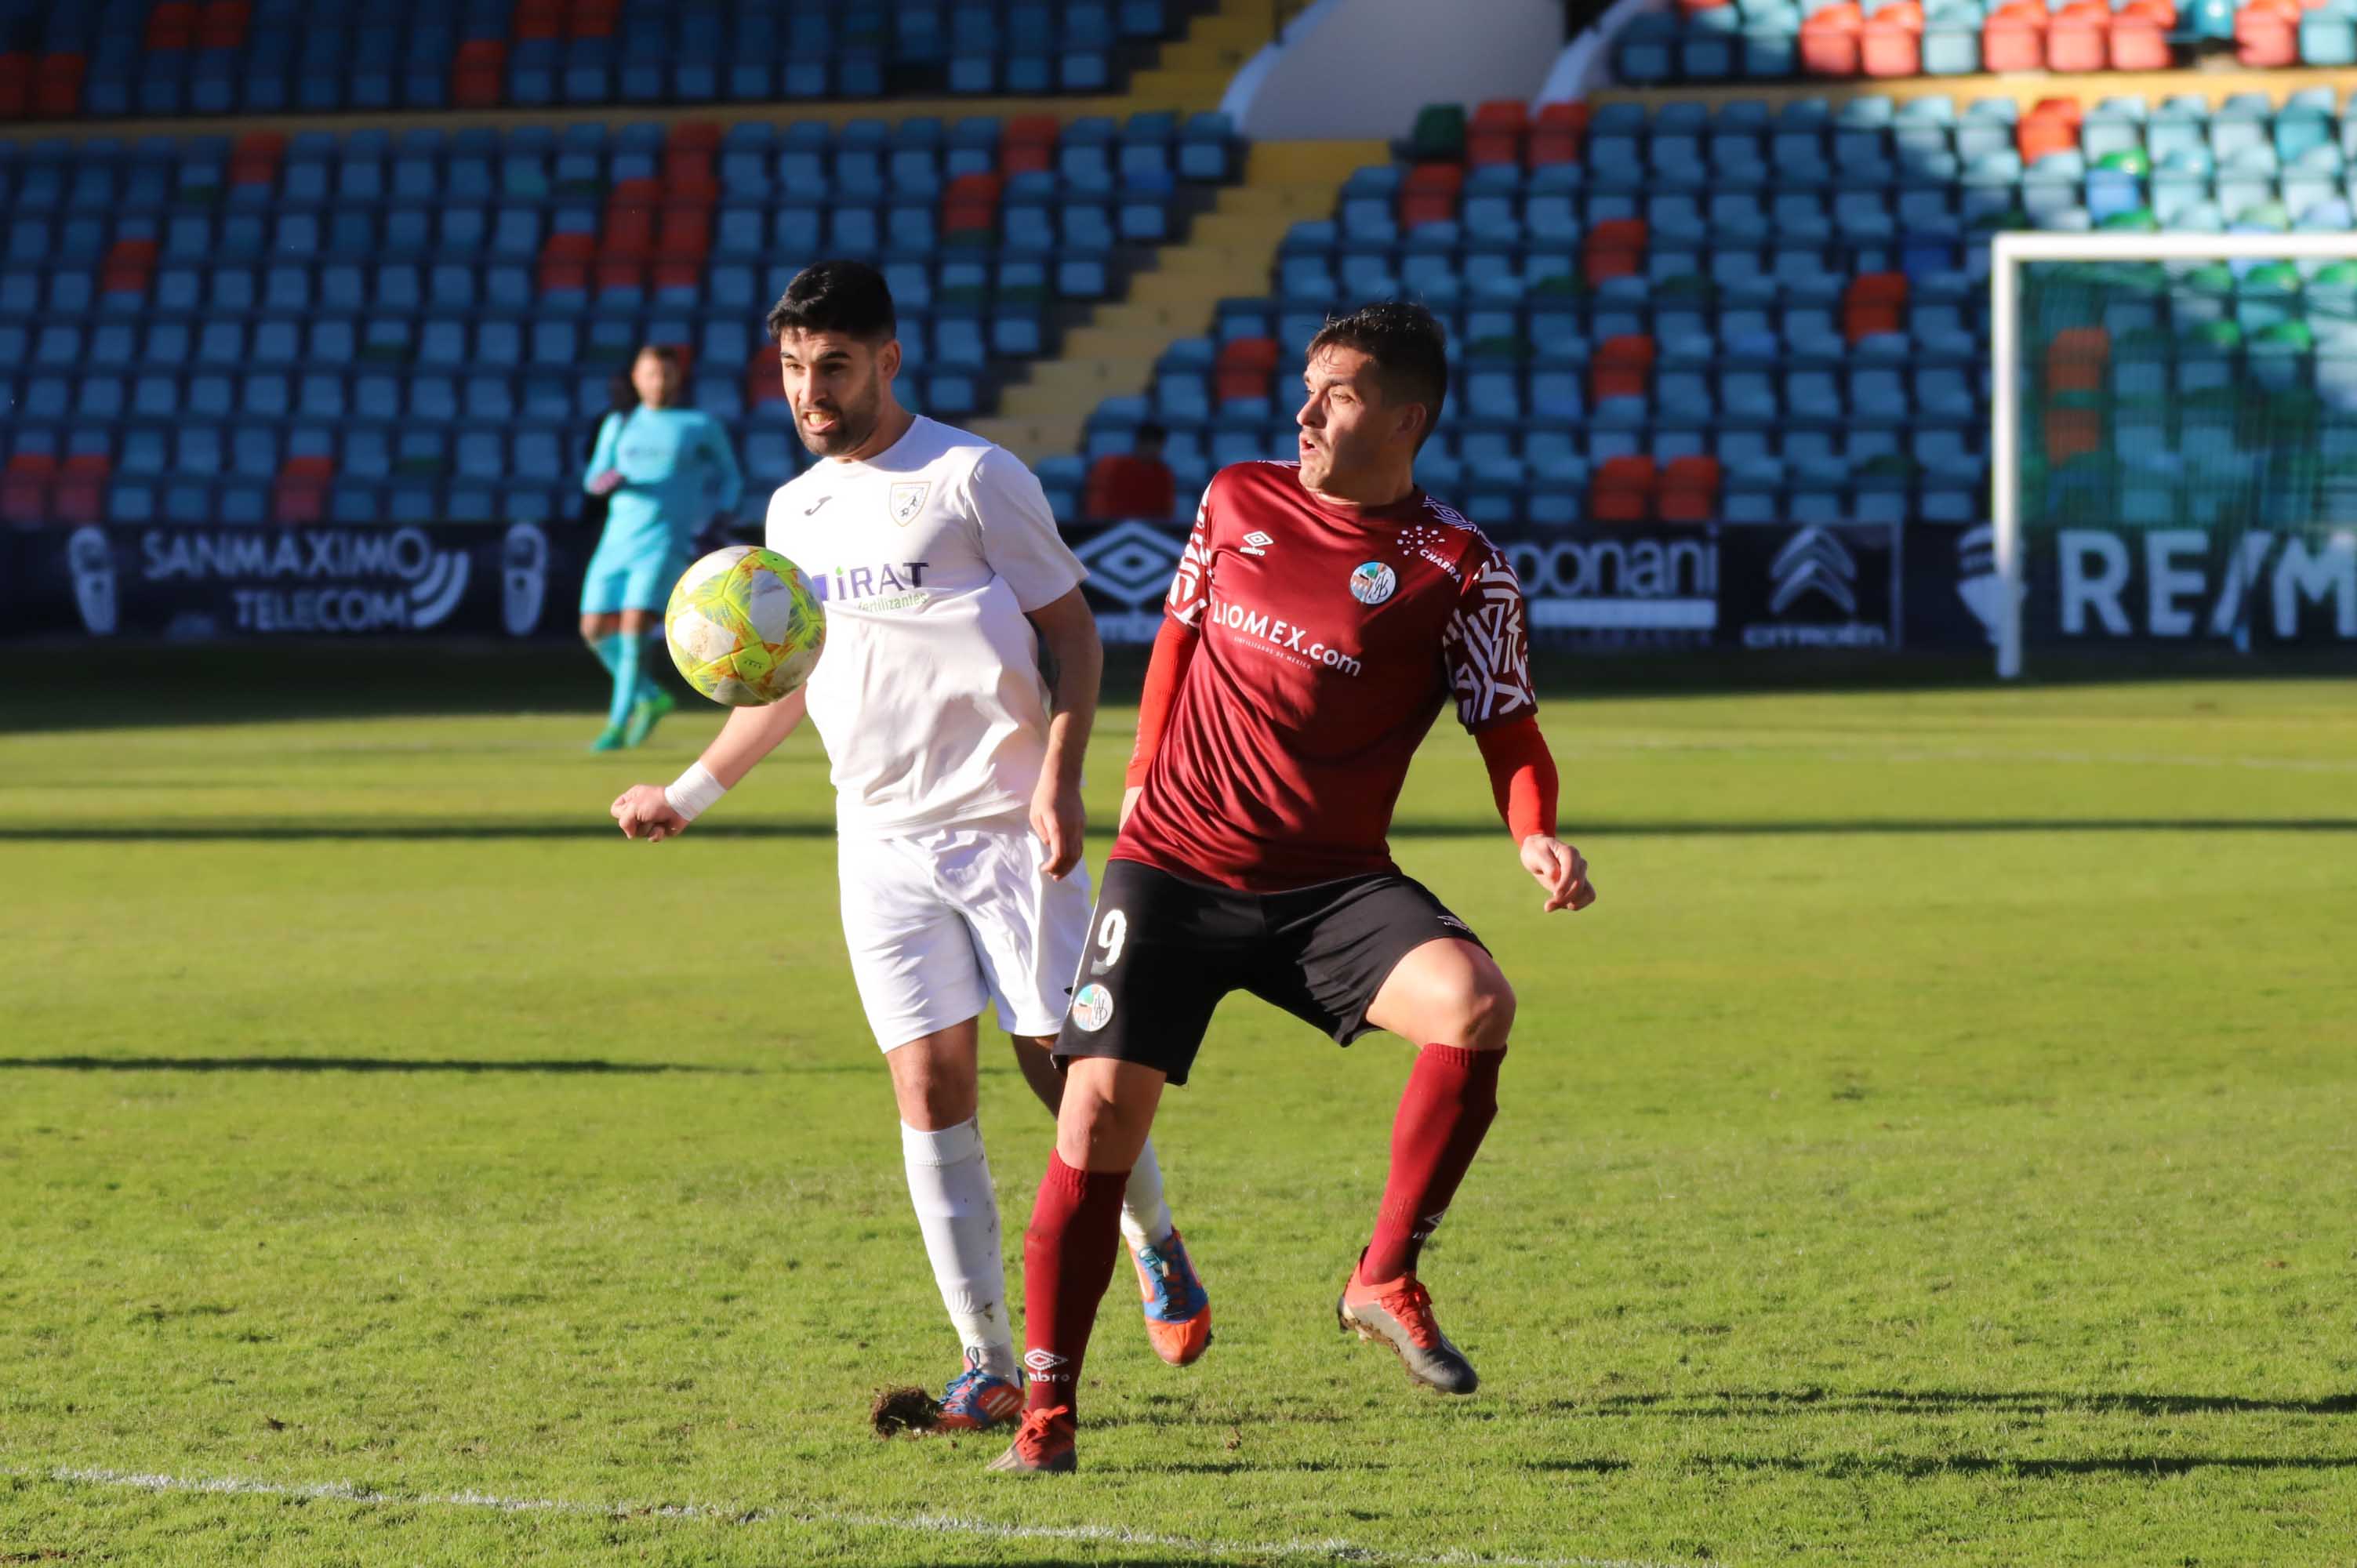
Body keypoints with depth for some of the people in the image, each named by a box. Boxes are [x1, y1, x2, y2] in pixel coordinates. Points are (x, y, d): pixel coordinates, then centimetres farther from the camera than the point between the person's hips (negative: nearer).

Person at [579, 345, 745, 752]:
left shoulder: (702, 426, 5)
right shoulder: (619, 425, 14)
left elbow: (730, 478, 14)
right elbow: (594, 479, 15)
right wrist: (606, 482, -10)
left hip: (665, 542, -5)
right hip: (618, 539, 5)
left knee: (634, 627, -19)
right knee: (596, 630, 1)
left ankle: (617, 726, -12)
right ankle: (651, 697, 23)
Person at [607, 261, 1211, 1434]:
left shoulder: (970, 477, -5)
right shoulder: (793, 513, 12)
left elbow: (1073, 632, -3)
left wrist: (1059, 779, -15)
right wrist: (690, 793, 21)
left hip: (1008, 824, -4)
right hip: (882, 841, 4)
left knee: (1064, 1067, -3)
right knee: (930, 1087, -4)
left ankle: (1153, 1240, 28)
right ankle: (988, 1365, 0)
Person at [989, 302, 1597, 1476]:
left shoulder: (1460, 570, -4)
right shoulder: (1237, 502, 6)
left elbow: (1507, 727, -3)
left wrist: (1538, 837, -21)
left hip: (1331, 883, -2)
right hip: (1175, 865, 2)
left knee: (1474, 1002, -29)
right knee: (1101, 1111, -9)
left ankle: (1386, 1281, -12)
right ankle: (1046, 1410, 4)